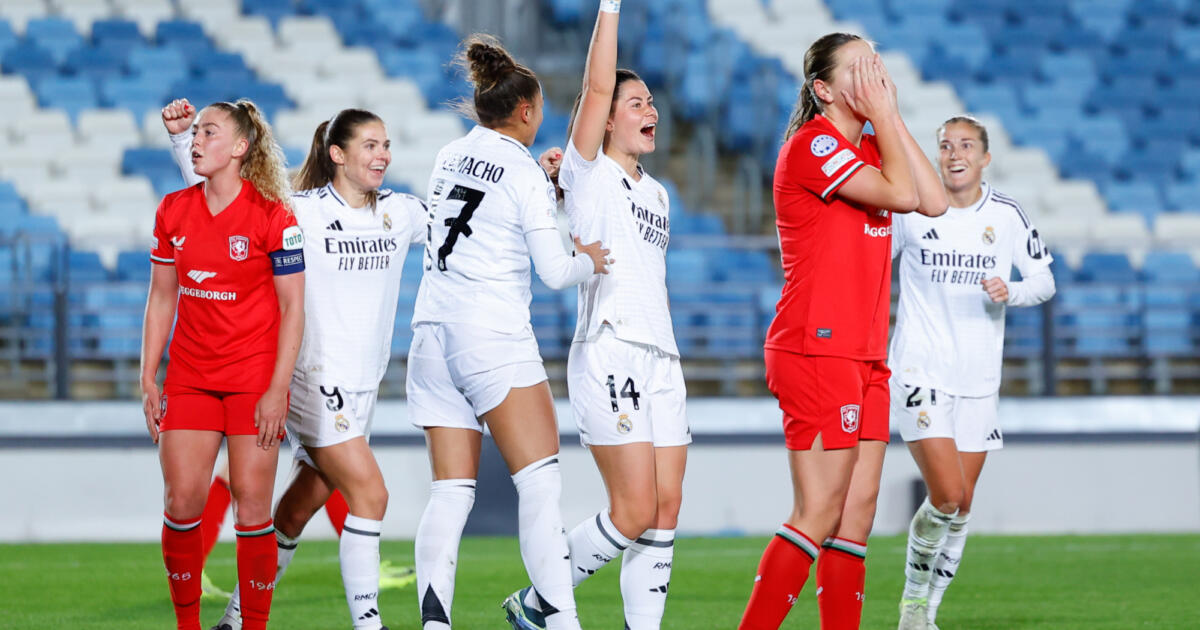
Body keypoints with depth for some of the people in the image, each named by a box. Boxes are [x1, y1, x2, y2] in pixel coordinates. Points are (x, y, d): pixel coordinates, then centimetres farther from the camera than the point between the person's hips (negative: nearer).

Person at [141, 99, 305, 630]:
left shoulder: (272, 216, -8)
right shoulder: (173, 212, 5)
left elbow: (293, 307, -6)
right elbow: (161, 298, 12)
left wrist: (278, 389, -12)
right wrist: (148, 381, 7)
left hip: (255, 378, -4)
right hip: (189, 377, 4)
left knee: (252, 506, -5)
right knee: (181, 501, -5)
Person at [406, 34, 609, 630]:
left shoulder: (449, 157, 12)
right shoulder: (524, 172, -6)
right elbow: (555, 272, -8)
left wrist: (549, 187, 25)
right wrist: (589, 261, 11)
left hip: (432, 330, 7)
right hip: (493, 335, -7)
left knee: (452, 489, 6)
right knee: (541, 481, -10)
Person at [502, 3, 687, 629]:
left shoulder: (655, 193, 22)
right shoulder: (590, 173, 0)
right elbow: (597, 87, -13)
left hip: (660, 359, 8)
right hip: (608, 353, -8)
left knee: (666, 511, -1)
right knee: (636, 512, -12)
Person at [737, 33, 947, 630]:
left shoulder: (866, 148, 18)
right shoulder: (813, 145, -10)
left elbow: (934, 200, 5)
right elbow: (902, 194, -17)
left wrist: (891, 116, 5)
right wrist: (883, 116, -6)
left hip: (863, 356, 9)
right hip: (815, 352, -9)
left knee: (857, 513, 5)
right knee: (821, 514, -12)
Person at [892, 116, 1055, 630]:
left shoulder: (1006, 215, 2)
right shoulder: (910, 209, -4)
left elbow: (1044, 280, 8)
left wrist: (1011, 292, -13)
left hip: (978, 380, 3)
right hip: (921, 373, -3)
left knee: (961, 506, 5)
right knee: (946, 496, -16)